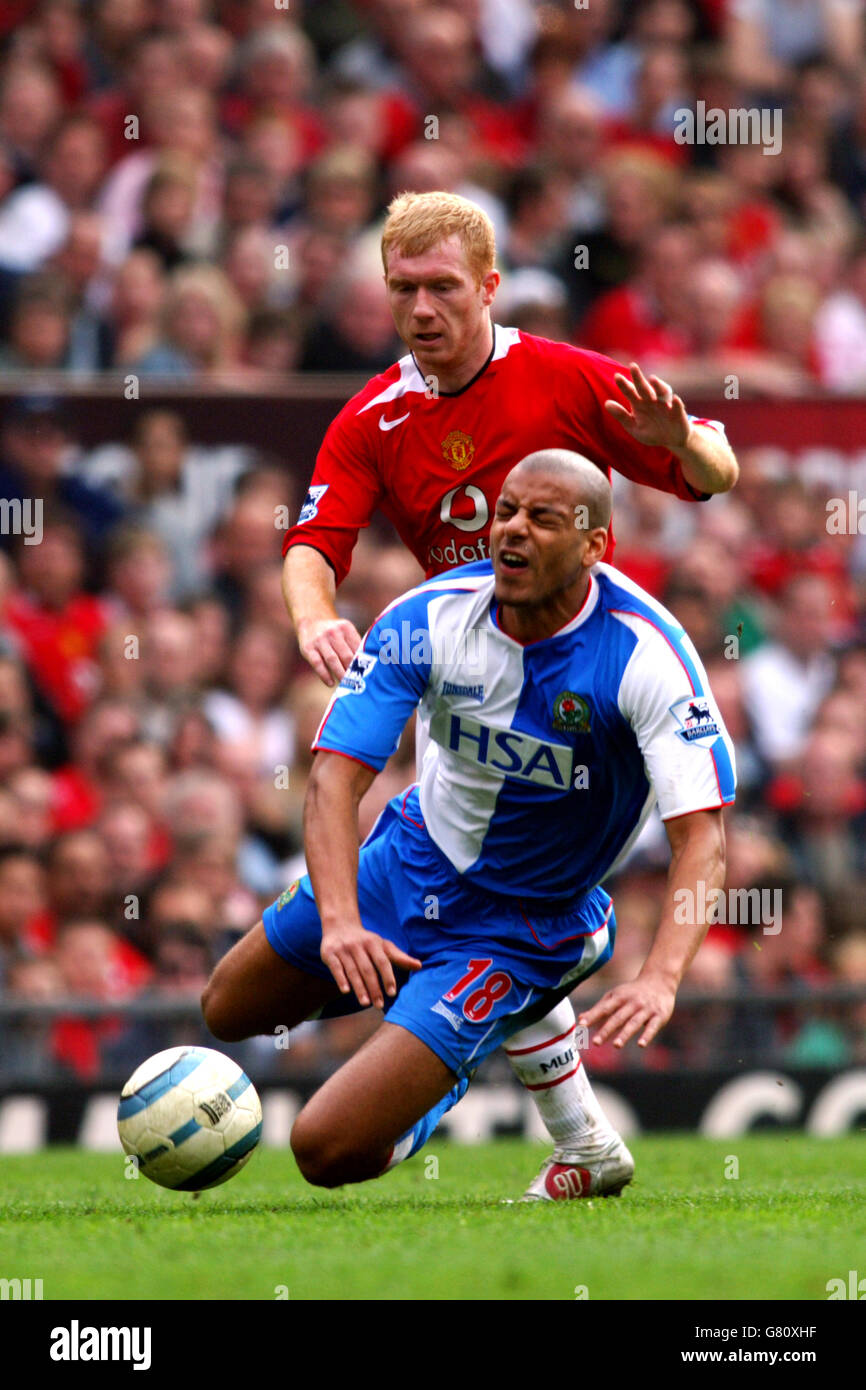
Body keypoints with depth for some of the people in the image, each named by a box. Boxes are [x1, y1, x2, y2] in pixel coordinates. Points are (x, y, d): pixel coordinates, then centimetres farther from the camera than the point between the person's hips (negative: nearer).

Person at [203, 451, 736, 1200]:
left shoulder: (648, 654, -28)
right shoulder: (428, 619, -18)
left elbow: (702, 833, -32)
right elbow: (337, 773, -22)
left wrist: (661, 978, -48)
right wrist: (339, 920, -39)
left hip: (516, 931, -6)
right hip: (411, 860, 6)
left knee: (329, 1150, -15)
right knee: (228, 1011, 24)